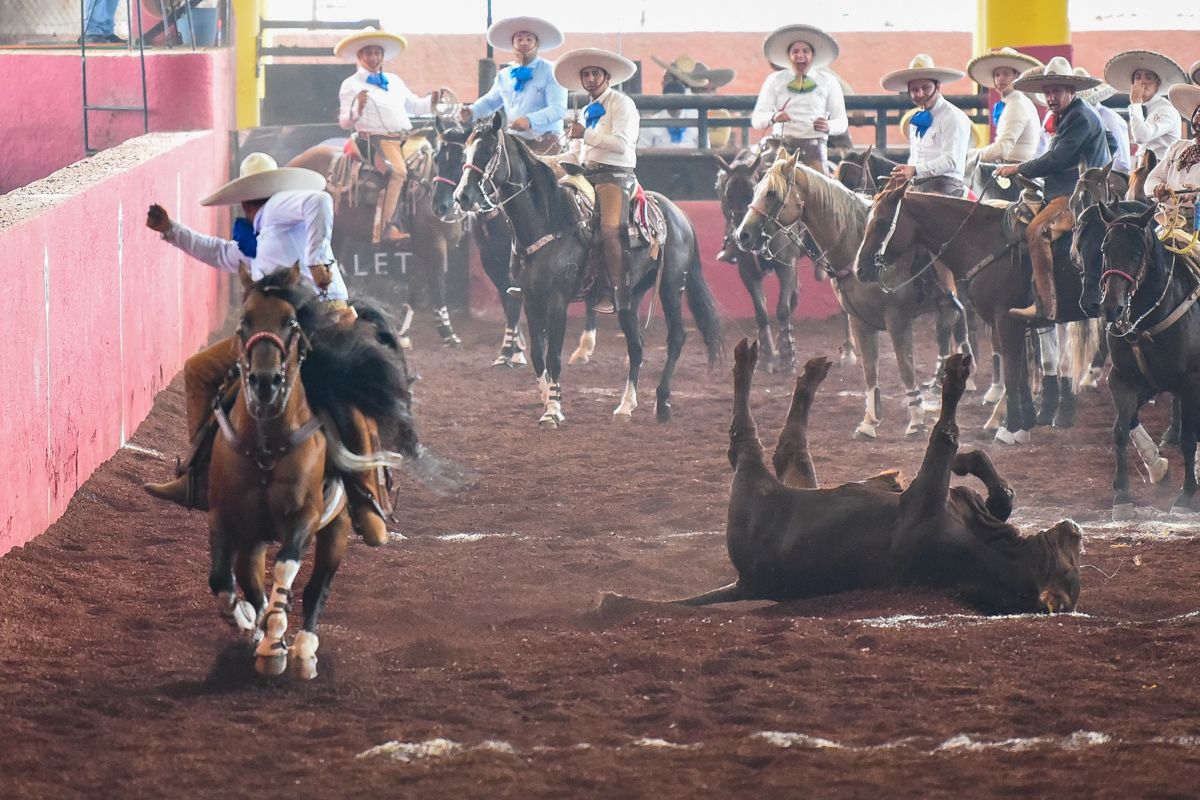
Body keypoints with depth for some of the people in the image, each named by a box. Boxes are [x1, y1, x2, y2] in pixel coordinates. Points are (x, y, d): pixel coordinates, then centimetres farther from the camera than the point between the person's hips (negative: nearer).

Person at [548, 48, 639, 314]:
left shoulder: (621, 104, 0)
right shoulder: (586, 113, 25)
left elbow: (621, 143, -14)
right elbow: (576, 155, 23)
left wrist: (586, 135, -15)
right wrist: (549, 162, 8)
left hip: (614, 175, -9)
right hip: (586, 176, 9)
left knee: (610, 230, -23)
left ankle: (620, 297, -22)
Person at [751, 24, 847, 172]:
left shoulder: (828, 82, 13)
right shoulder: (775, 80, 12)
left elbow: (842, 122, 14)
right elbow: (756, 120, 6)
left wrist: (828, 127, -11)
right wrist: (773, 118, -17)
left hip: (814, 144, 0)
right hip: (782, 142, 0)